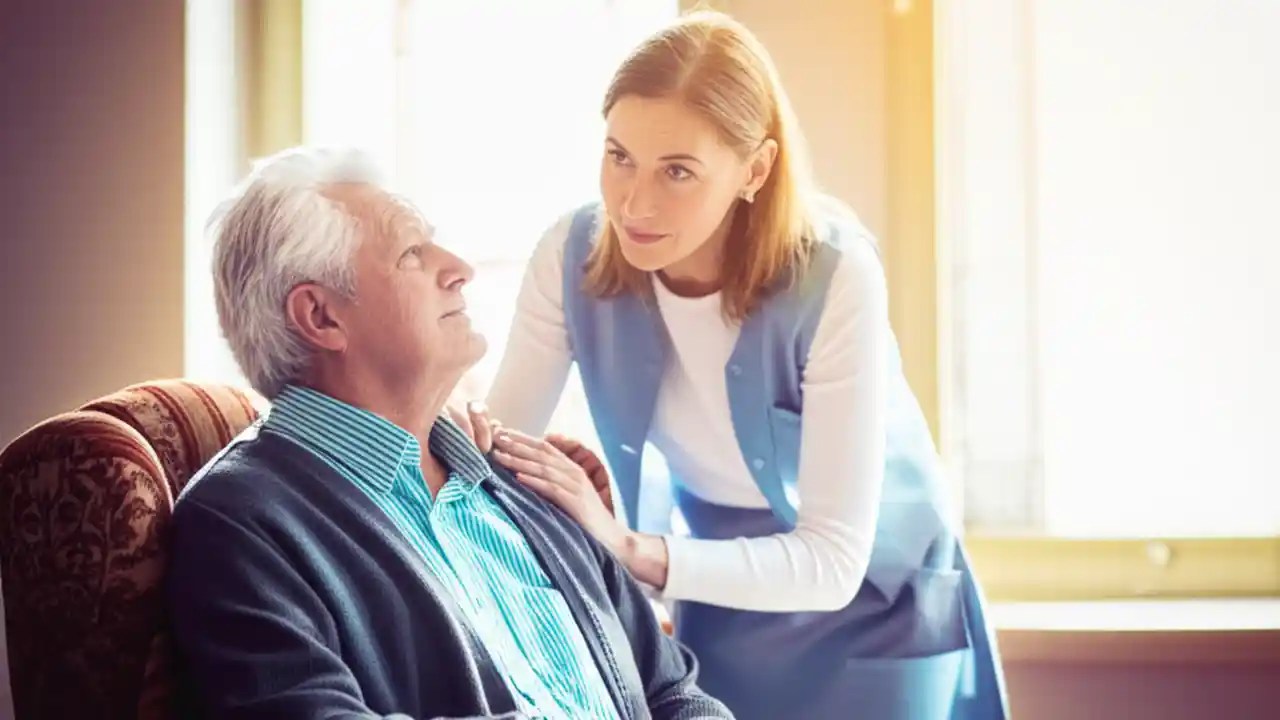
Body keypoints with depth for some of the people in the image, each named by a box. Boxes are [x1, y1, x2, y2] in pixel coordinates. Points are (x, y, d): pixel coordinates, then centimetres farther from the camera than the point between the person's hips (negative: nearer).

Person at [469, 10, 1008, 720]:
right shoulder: (572, 254, -18)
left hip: (872, 607, -3)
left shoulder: (833, 277, -30)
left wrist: (629, 548, -41)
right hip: (721, 601, 3)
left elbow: (833, 561, -30)